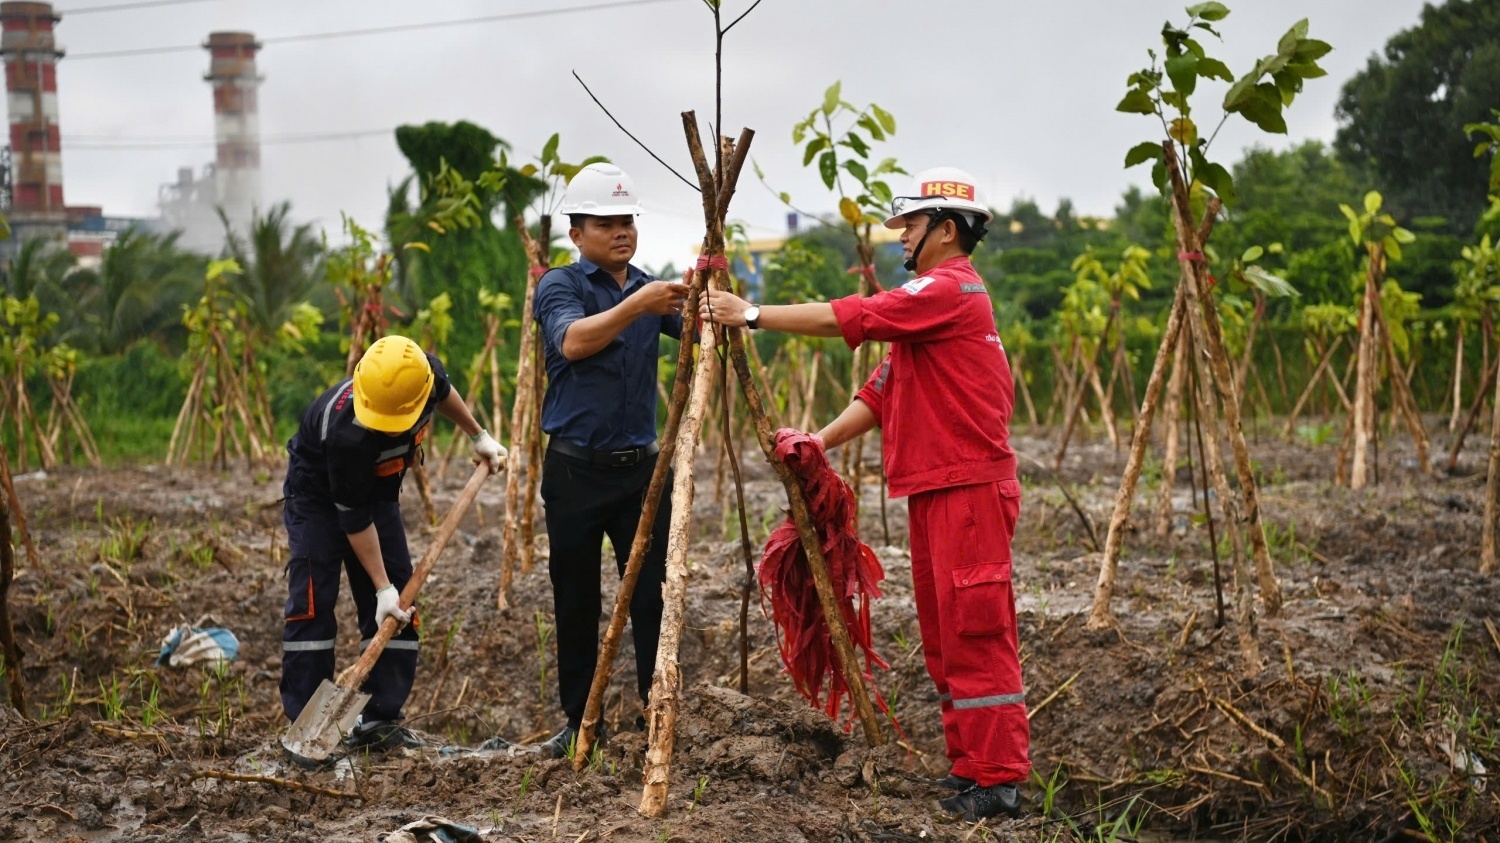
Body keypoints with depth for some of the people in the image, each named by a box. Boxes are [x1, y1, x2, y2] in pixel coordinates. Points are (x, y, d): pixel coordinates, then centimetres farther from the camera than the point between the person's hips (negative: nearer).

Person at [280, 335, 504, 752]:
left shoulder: (427, 374, -27)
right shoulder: (346, 434, -42)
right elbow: (354, 517, -30)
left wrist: (478, 436, 12)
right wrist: (382, 587, -27)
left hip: (378, 492, 6)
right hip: (318, 495, -6)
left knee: (399, 606, 0)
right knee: (312, 602, -16)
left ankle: (379, 720, 5)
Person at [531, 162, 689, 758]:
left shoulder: (651, 290, 11)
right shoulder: (559, 287, -3)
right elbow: (573, 341, -24)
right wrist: (636, 305, -36)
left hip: (640, 465, 3)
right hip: (575, 469, -3)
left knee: (652, 595, 0)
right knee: (575, 601, 5)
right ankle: (579, 721, 15)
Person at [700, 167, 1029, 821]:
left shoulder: (951, 289, -11)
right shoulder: (929, 298, 22)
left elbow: (849, 320, -18)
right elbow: (886, 388, 19)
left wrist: (754, 315, -12)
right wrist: (821, 440, 8)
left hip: (969, 488, -10)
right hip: (931, 491, 10)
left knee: (976, 634, -9)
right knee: (942, 636, 12)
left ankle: (998, 779, -6)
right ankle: (967, 763, 18)